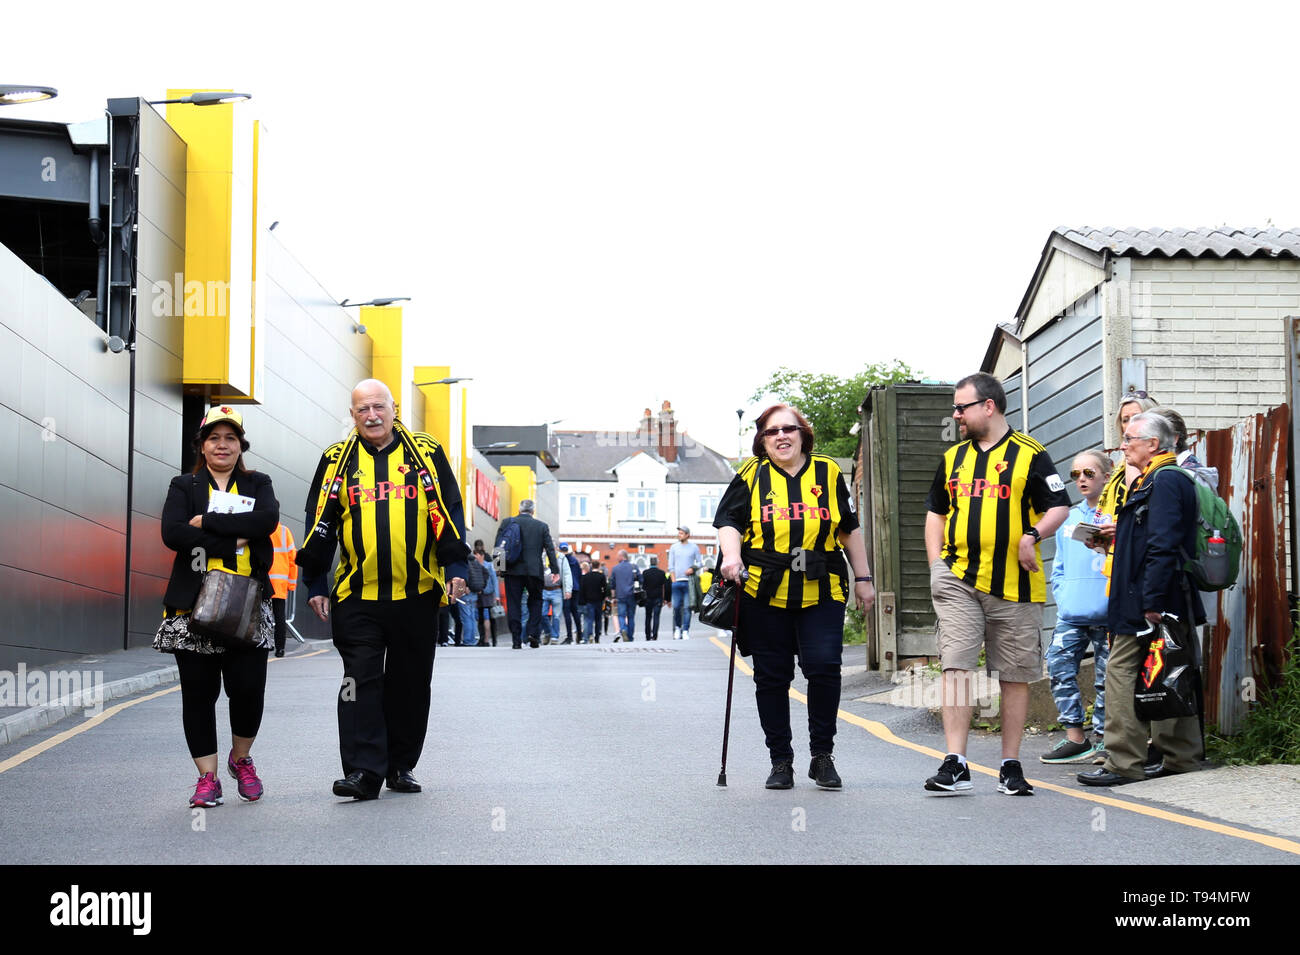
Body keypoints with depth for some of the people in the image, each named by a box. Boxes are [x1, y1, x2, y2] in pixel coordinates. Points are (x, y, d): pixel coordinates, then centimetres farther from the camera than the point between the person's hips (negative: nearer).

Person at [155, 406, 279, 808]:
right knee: (199, 693, 0)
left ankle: (241, 759, 21)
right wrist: (233, 542, -13)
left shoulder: (258, 484, 12)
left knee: (248, 688, -5)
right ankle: (207, 777, 10)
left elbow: (267, 520, -10)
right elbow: (172, 533, -9)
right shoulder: (184, 486, 10)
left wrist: (206, 522, -13)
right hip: (193, 606, 0)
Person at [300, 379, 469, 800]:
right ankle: (363, 771, -6)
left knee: (410, 683, 8)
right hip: (356, 595, 0)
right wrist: (315, 584, 8)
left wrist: (455, 567, -3)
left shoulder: (427, 454, 6)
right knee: (361, 681, -6)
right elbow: (320, 524, 11)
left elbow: (449, 513, 6)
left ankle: (402, 766, 20)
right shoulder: (337, 461, 8)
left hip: (417, 592, 0)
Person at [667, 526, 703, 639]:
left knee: (687, 607, -5)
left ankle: (685, 630, -1)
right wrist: (673, 580, 1)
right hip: (677, 581, 2)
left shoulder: (694, 547, 8)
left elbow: (699, 562, 11)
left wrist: (693, 568, -10)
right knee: (676, 606, -2)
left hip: (689, 581, -1)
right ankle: (677, 627, 15)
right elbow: (671, 566, 11)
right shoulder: (674, 547, 11)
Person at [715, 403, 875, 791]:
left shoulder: (827, 473, 12)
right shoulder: (751, 475, 9)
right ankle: (780, 760, 14)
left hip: (822, 592, 0)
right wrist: (731, 555, -17)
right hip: (764, 592, 0)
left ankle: (822, 755, 3)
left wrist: (863, 578, 16)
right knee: (771, 676, 3)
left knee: (824, 667, -12)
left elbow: (849, 529, 18)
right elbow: (728, 521, 3)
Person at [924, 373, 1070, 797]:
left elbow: (1059, 506, -2)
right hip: (958, 582, 3)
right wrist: (936, 564, 10)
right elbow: (936, 512, 23)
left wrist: (1033, 534, -20)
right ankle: (955, 766, -10)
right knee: (956, 666, -9)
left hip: (1014, 586, -3)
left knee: (1015, 676, 4)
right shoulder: (953, 458, 15)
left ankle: (1011, 766, 14)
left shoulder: (1030, 455, 0)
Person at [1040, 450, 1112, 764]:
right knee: (1059, 664, -6)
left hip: (1105, 613, -5)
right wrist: (1062, 597, 11)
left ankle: (1101, 738, 11)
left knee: (1105, 676, 1)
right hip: (1071, 615, 5)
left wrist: (1106, 548, -17)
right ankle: (1075, 736, 1)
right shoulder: (1068, 518, 18)